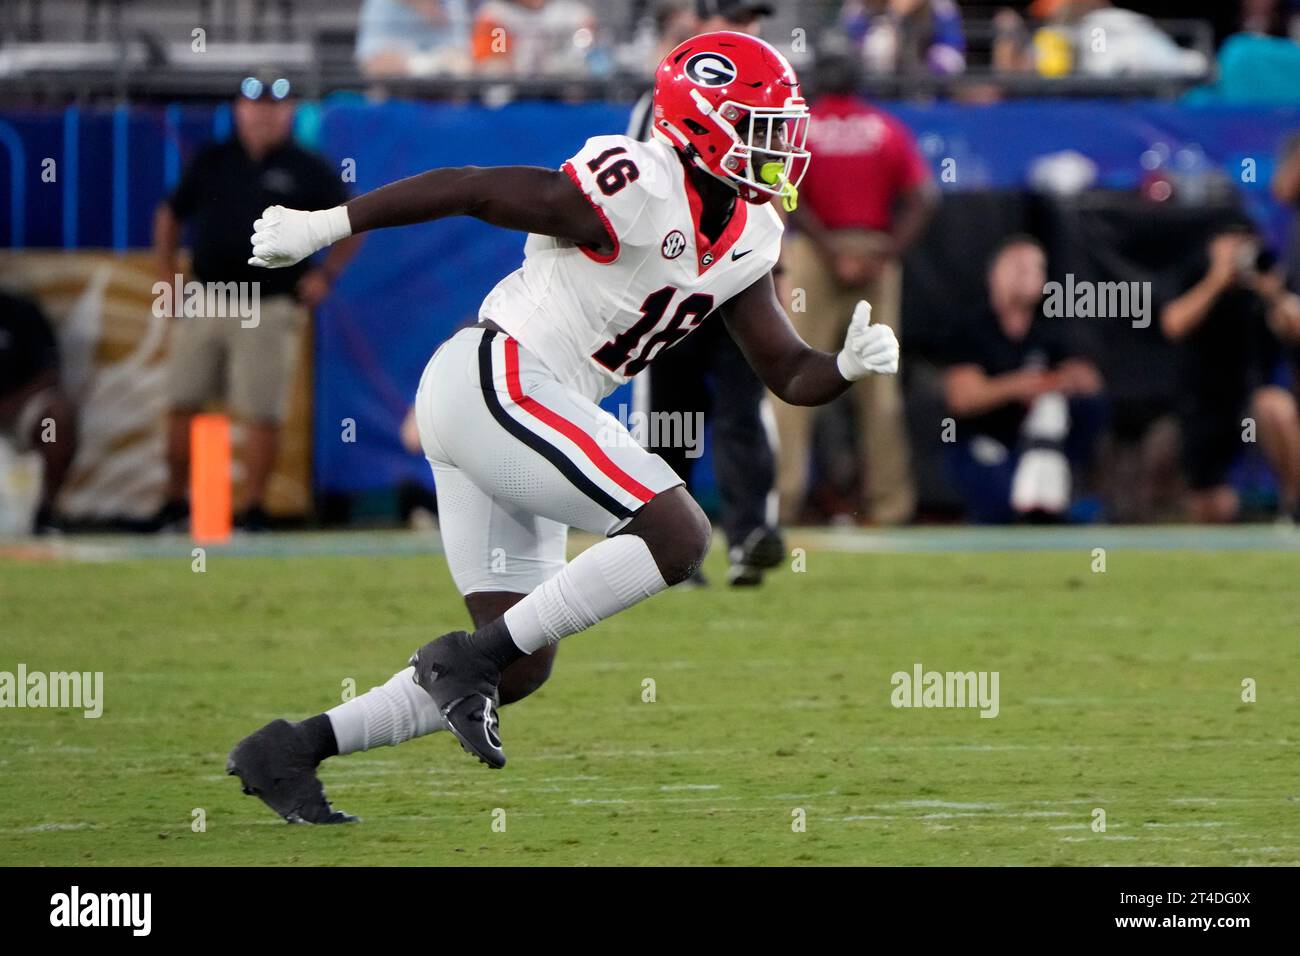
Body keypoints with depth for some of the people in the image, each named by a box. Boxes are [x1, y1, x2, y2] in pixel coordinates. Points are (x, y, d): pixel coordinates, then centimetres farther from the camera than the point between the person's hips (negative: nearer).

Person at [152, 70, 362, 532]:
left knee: (263, 412, -6)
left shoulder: (309, 171, 3)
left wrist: (324, 274, -1)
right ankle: (174, 503, 12)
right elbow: (169, 216, 21)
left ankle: (254, 507, 2)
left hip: (269, 308, -3)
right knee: (181, 404, 3)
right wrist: (167, 276, 12)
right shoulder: (211, 163, 12)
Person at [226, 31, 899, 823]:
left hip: (514, 411, 10)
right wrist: (324, 226, -10)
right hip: (495, 380, -10)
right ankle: (470, 660, -13)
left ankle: (288, 752, 11)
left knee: (522, 667, 8)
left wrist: (850, 367, -7)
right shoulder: (639, 189, -18)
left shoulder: (745, 239, 10)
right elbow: (468, 189, -13)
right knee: (678, 536, -18)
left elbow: (787, 374, 15)